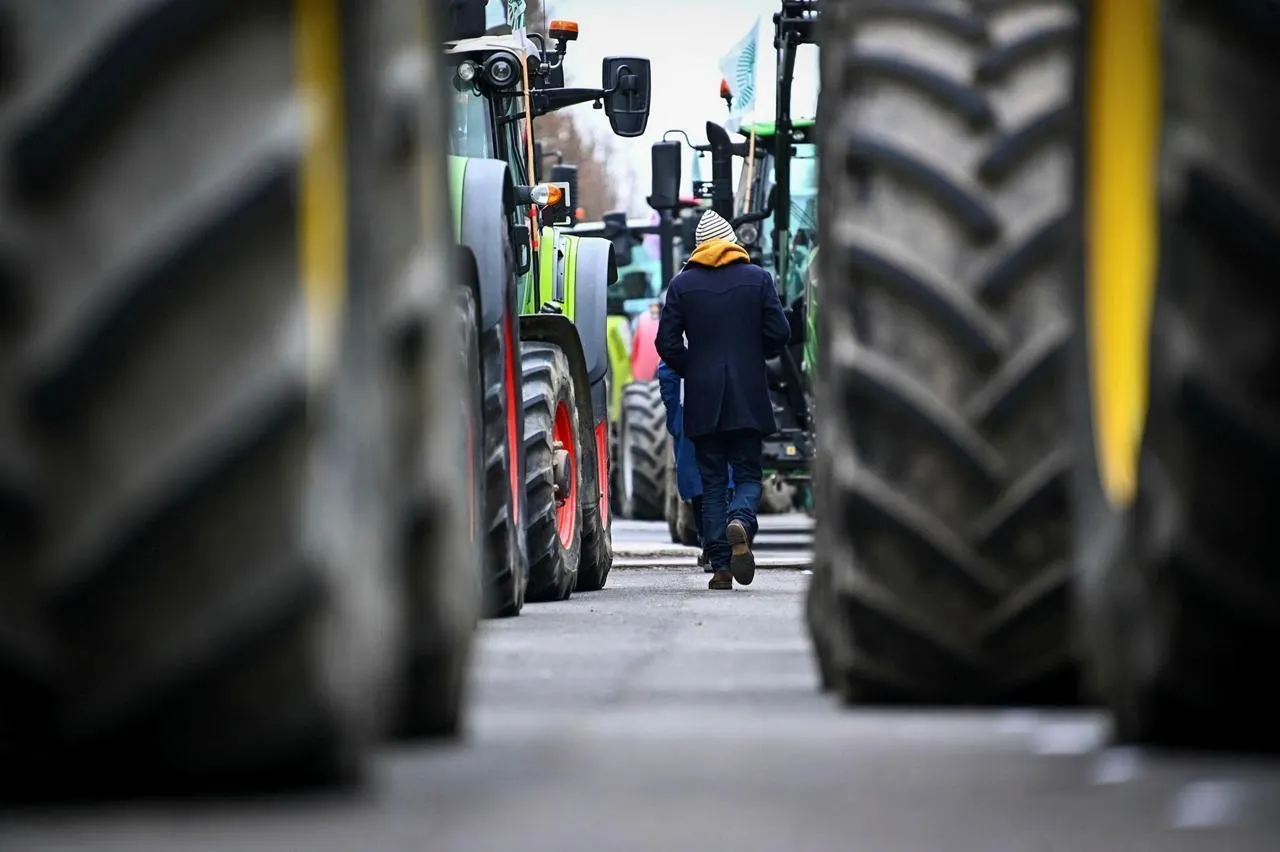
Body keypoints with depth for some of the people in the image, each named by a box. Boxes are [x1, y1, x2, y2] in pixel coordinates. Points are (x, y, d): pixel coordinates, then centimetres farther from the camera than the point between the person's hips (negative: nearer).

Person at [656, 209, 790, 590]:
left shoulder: (682, 284, 2)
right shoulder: (757, 278, 1)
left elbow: (667, 342, -2)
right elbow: (779, 333, -3)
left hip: (703, 401, 0)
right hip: (748, 399, 0)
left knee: (713, 481, 6)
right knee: (748, 474, 6)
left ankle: (720, 566, -1)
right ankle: (740, 522, -26)